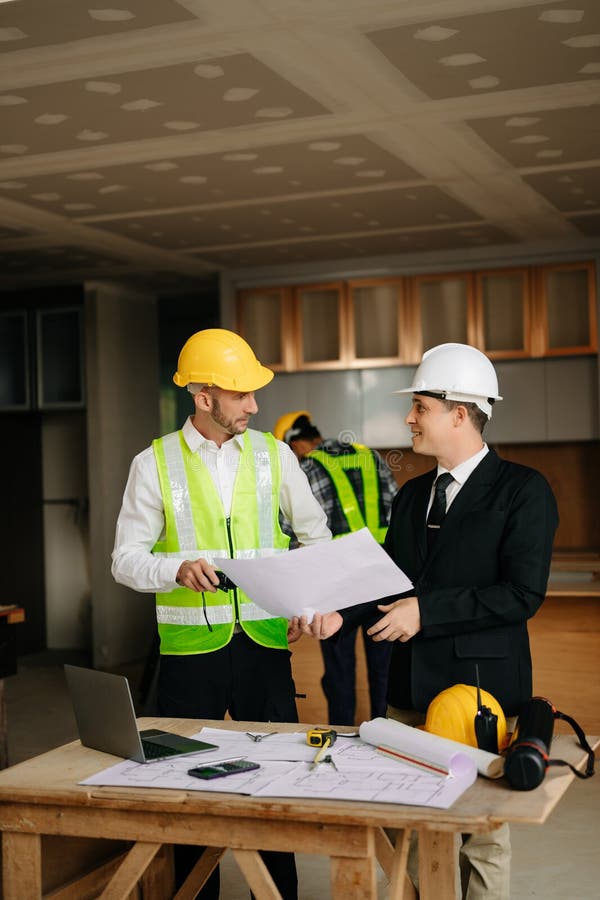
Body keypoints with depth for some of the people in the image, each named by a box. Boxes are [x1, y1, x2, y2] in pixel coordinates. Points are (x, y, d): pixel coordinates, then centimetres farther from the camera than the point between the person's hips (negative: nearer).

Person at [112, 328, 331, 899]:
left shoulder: (273, 454, 5)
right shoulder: (155, 463, -1)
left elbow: (317, 535, 15)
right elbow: (125, 559, -2)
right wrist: (178, 569, -21)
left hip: (265, 641, 2)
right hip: (190, 646, -1)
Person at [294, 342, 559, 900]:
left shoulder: (523, 491, -8)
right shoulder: (412, 494, 13)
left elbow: (523, 594, -16)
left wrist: (426, 611, -18)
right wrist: (340, 616, -4)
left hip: (482, 687, -6)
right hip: (410, 687, 6)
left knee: (481, 835, 4)